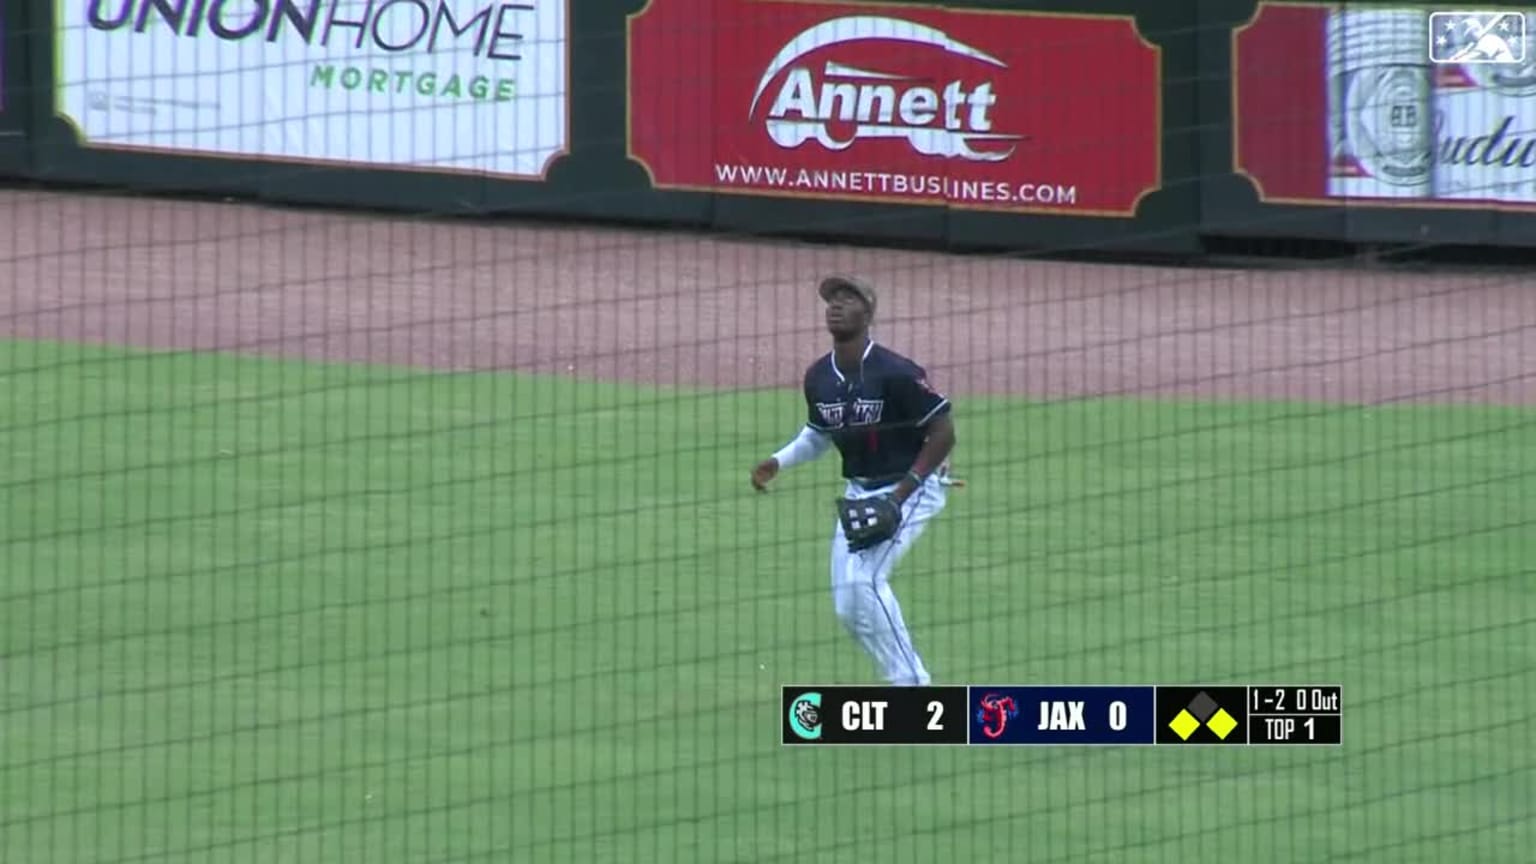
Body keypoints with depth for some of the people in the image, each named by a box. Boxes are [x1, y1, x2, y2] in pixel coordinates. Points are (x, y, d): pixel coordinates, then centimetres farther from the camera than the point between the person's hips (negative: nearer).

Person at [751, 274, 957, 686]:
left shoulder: (895, 373, -21)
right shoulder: (819, 377, -1)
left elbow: (943, 431, -17)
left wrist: (901, 495, -20)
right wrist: (778, 462, 0)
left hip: (912, 487, -8)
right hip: (859, 494, 8)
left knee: (865, 579, -25)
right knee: (848, 605, 3)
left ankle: (911, 688, -15)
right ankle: (911, 684, 20)